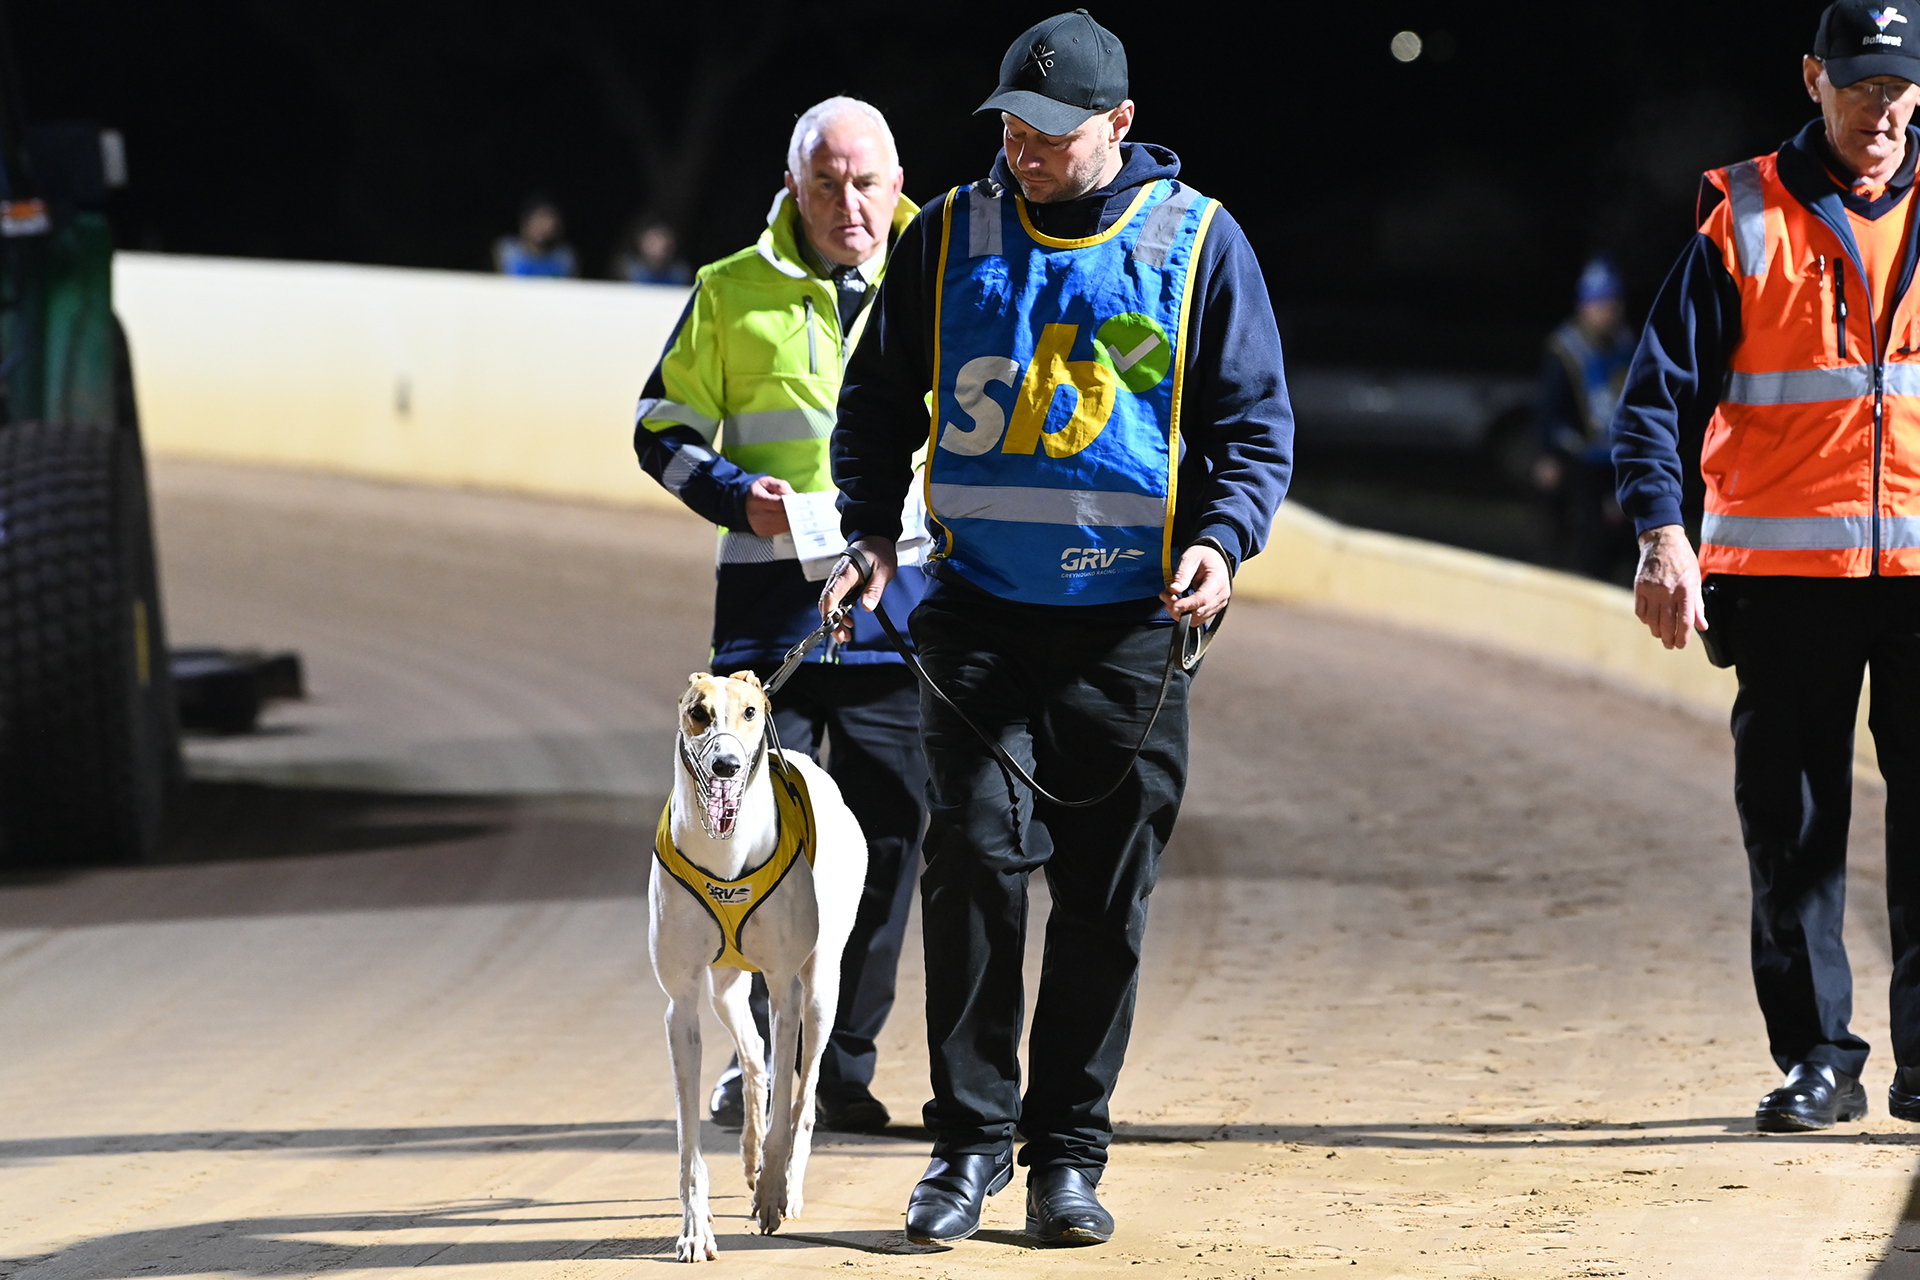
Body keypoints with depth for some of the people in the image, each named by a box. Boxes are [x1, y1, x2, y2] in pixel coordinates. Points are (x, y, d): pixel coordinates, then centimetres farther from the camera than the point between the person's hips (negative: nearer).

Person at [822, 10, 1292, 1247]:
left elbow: (1256, 422, 5)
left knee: (1106, 894, 2)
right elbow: (879, 402, 15)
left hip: (1130, 621, -1)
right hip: (980, 609, 1)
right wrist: (873, 532, 1)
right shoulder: (949, 236, 6)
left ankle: (1069, 1149, 11)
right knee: (975, 862, -10)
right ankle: (970, 1140, -2)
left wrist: (1224, 537, -12)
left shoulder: (1197, 242, 1)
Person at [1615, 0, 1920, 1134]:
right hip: (1784, 569, -1)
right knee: (1792, 826, 2)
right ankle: (1816, 1057, 9)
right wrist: (1663, 535, -12)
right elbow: (1663, 390, 1)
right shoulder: (1746, 221, 4)